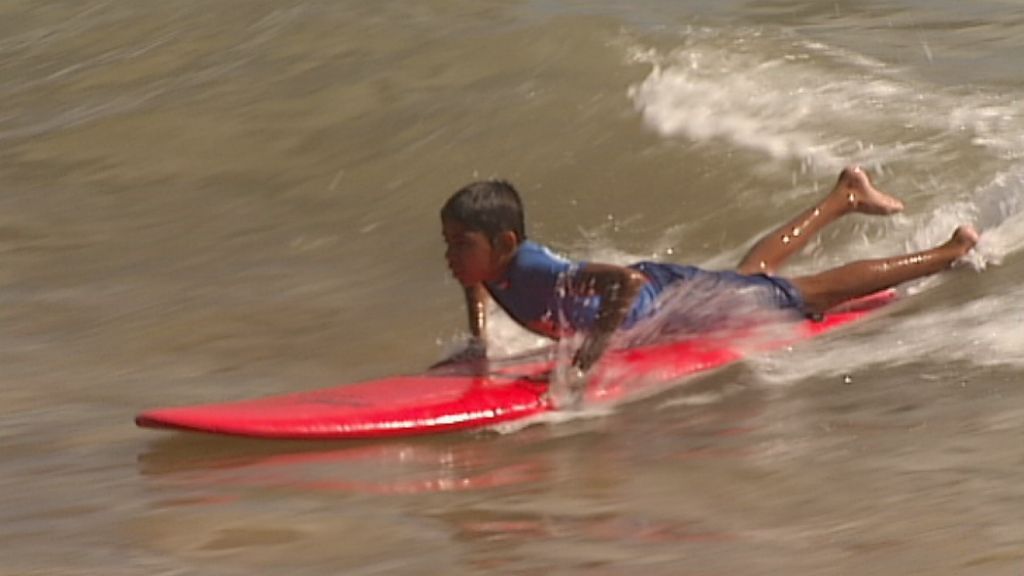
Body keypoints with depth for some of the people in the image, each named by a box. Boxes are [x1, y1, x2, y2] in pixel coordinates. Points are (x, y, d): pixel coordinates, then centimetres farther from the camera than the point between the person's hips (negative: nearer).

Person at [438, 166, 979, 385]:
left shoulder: (539, 273, -40)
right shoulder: (483, 268, -15)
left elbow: (629, 280, -50)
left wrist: (592, 352, -49)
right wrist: (477, 343, -1)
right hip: (653, 293, 8)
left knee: (810, 293, 7)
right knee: (752, 271, 33)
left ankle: (954, 252, 22)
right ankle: (845, 195, 54)